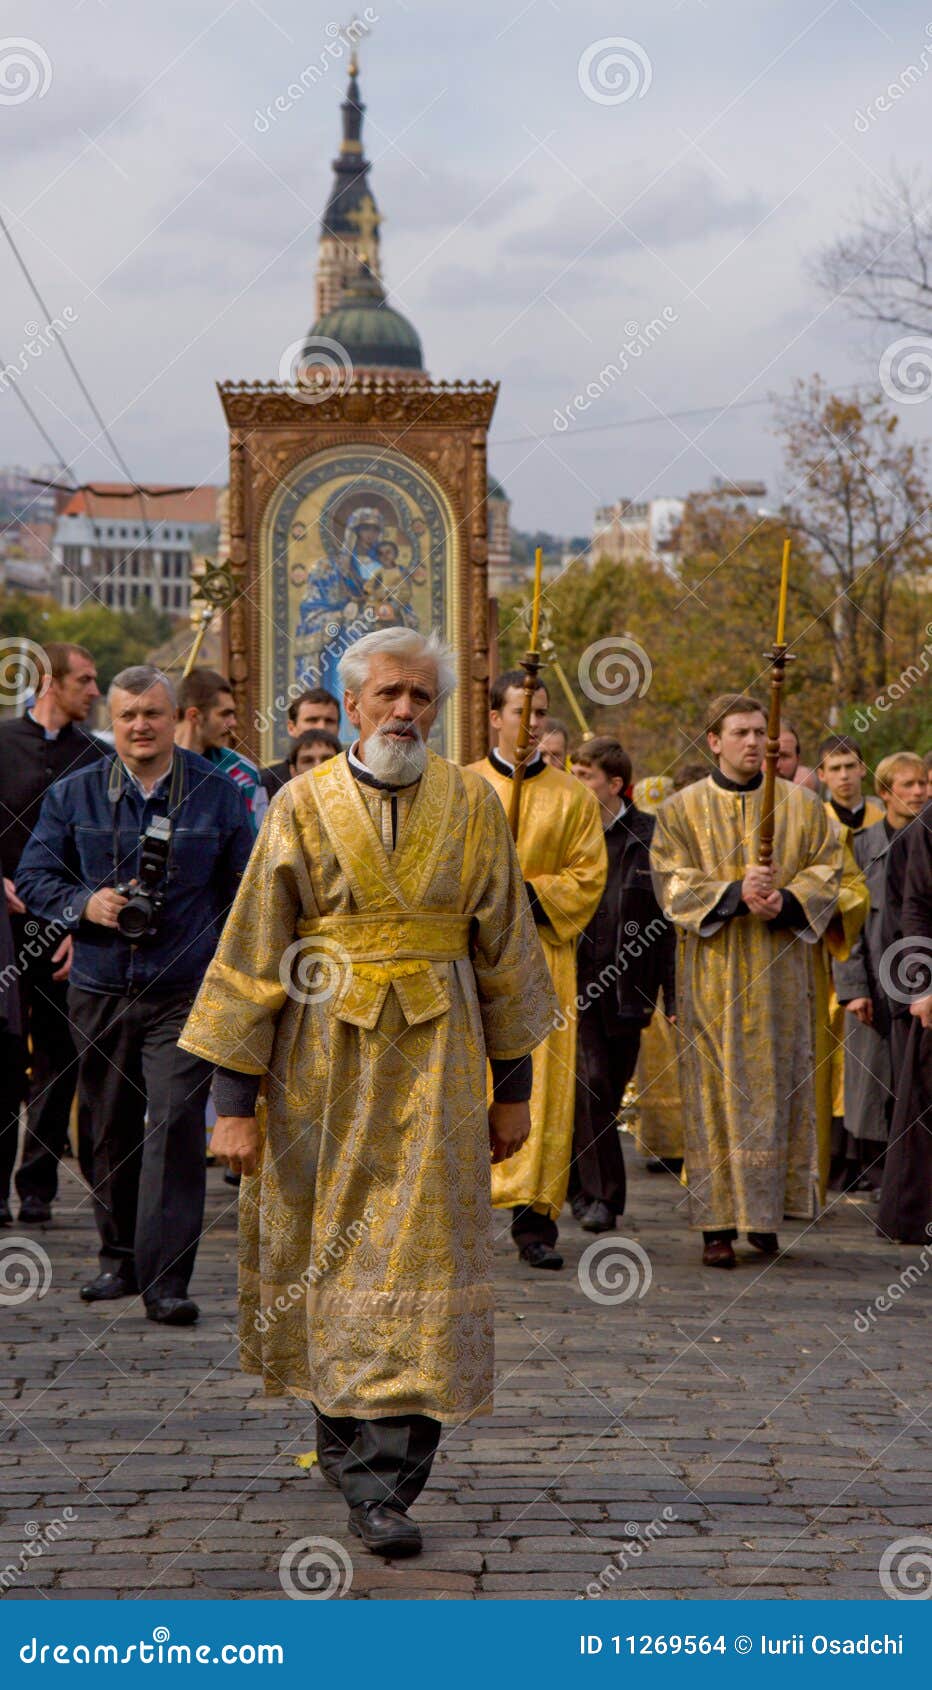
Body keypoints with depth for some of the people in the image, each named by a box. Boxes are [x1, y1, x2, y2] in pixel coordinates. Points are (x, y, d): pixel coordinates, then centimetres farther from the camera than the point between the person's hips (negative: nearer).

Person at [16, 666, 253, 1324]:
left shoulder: (218, 794, 4)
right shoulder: (74, 794, 6)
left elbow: (243, 887, 11)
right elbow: (36, 874, 8)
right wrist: (85, 904, -11)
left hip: (186, 991, -2)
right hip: (100, 990, 2)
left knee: (176, 1123, -12)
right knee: (112, 1128, 10)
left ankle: (165, 1279, -12)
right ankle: (121, 1257, 27)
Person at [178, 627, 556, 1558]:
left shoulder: (471, 804, 2)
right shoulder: (303, 806, -2)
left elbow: (505, 949, 7)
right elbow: (253, 953, -3)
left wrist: (512, 1086, 7)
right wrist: (235, 1096, -7)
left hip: (433, 1062, 0)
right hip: (322, 1064, 0)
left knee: (414, 1265, -6)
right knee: (325, 1250, 11)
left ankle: (382, 1482, -5)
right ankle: (343, 1430, 32)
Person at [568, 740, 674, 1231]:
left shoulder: (650, 837, 1)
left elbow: (669, 918, 2)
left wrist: (673, 994, -3)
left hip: (627, 984, 0)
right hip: (575, 981, 0)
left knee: (609, 1091, 8)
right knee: (589, 1081, -11)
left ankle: (581, 1186, 23)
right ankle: (600, 1194, -7)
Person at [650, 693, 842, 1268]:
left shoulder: (802, 805, 9)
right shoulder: (682, 810, 5)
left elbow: (827, 872, 6)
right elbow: (673, 885, -3)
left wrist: (786, 901, -14)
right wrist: (735, 892, -19)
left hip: (779, 971, 1)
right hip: (712, 976, -1)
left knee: (776, 1088, 1)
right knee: (716, 1091, -3)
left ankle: (766, 1212, 12)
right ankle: (719, 1224, -1)